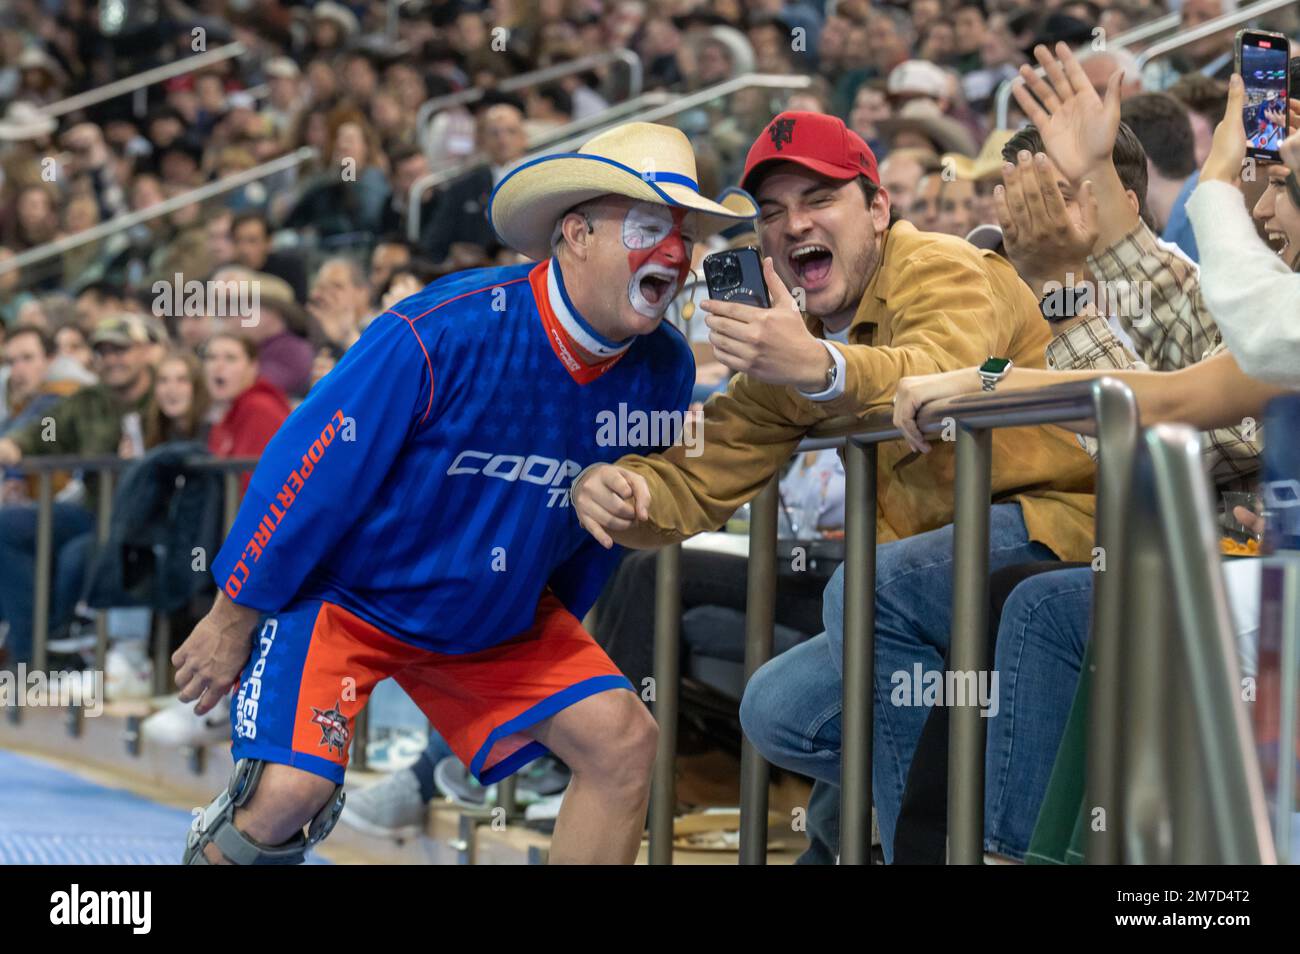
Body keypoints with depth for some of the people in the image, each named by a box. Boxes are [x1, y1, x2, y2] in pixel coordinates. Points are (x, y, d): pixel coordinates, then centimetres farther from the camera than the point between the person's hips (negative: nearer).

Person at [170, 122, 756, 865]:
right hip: (340, 597, -6)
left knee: (624, 742, -10)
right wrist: (235, 619, -12)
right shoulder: (445, 333, -28)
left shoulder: (662, 370, -10)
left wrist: (557, 631, 18)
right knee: (293, 792, -22)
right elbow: (310, 470, -19)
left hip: (496, 618, 6)